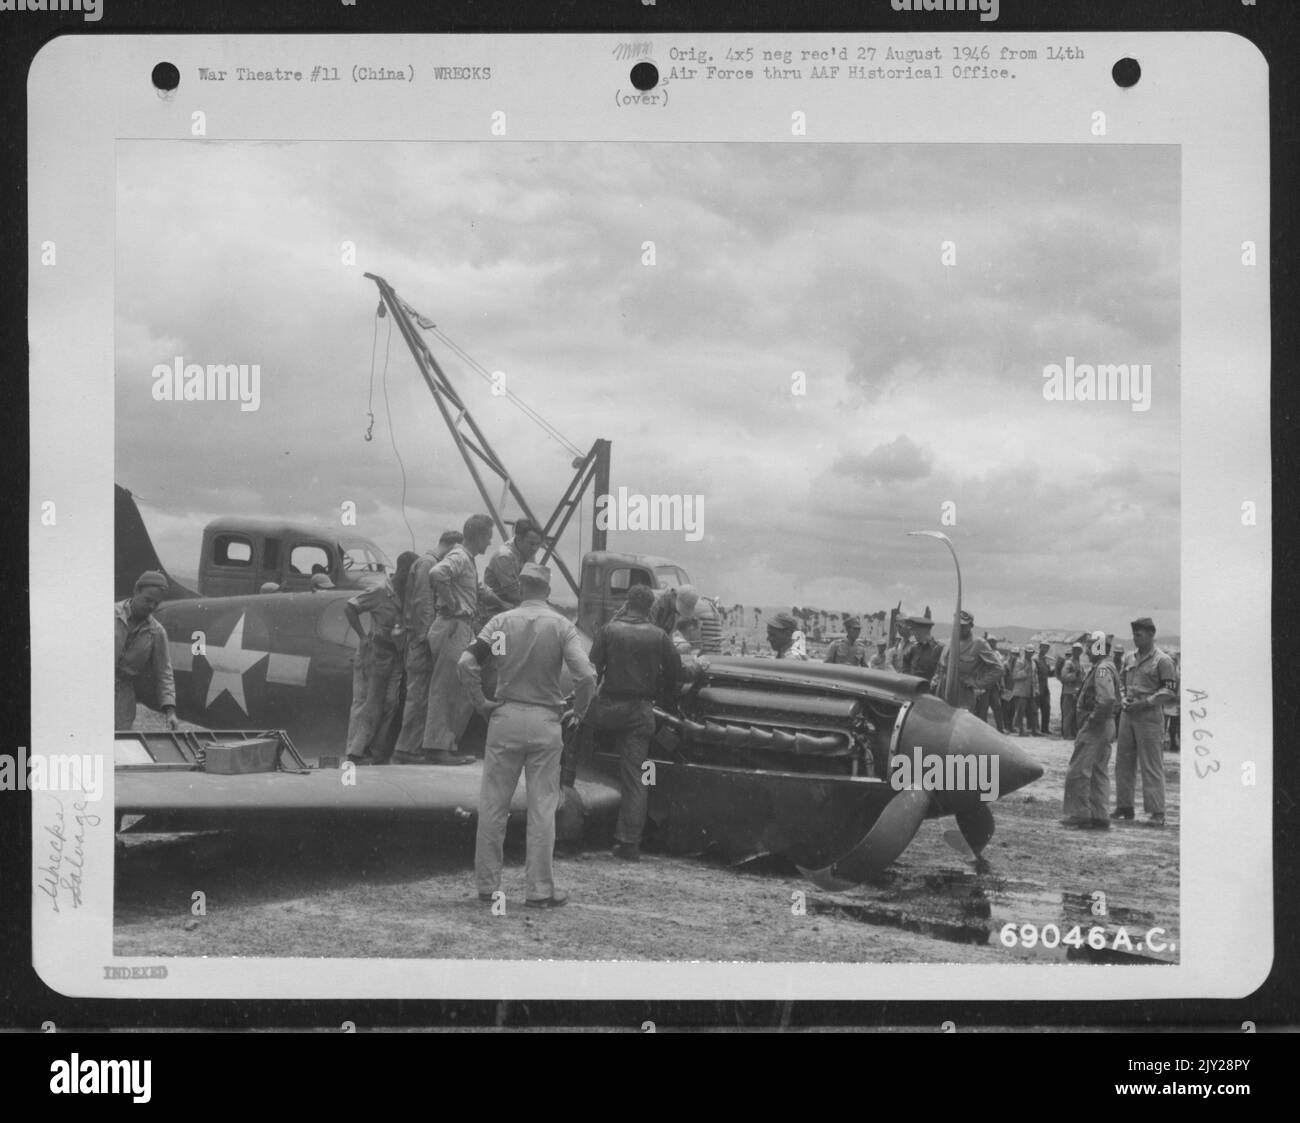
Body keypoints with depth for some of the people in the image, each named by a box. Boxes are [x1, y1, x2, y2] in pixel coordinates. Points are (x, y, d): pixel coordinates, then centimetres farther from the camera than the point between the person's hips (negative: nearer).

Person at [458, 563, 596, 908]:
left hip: (505, 718, 1)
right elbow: (586, 676, -13)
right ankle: (539, 889, 7)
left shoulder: (501, 621, 0)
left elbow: (465, 664, -10)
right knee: (542, 808, 5)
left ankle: (487, 885, 13)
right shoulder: (561, 626, -2)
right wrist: (578, 711, 4)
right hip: (545, 723, -1)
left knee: (493, 805, 9)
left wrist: (481, 704, 1)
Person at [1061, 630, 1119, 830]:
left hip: (1095, 726, -11)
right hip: (1105, 726, 11)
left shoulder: (1102, 669, -17)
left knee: (1078, 771, -6)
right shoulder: (1098, 668, 15)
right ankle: (1099, 816, 14)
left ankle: (1080, 815, -5)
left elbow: (1107, 699, -30)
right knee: (1099, 773, 12)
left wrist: (1093, 718, -20)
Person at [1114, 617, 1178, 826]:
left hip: (1149, 717, -7)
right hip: (1127, 715, 7)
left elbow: (1170, 690, -10)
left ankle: (1157, 812, -3)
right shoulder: (1129, 658, 14)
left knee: (1151, 765, -6)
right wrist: (1123, 698, 4)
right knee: (1123, 761, 9)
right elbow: (1121, 681, 24)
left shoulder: (1162, 660, -6)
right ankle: (1124, 806, 19)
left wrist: (1145, 703, -16)